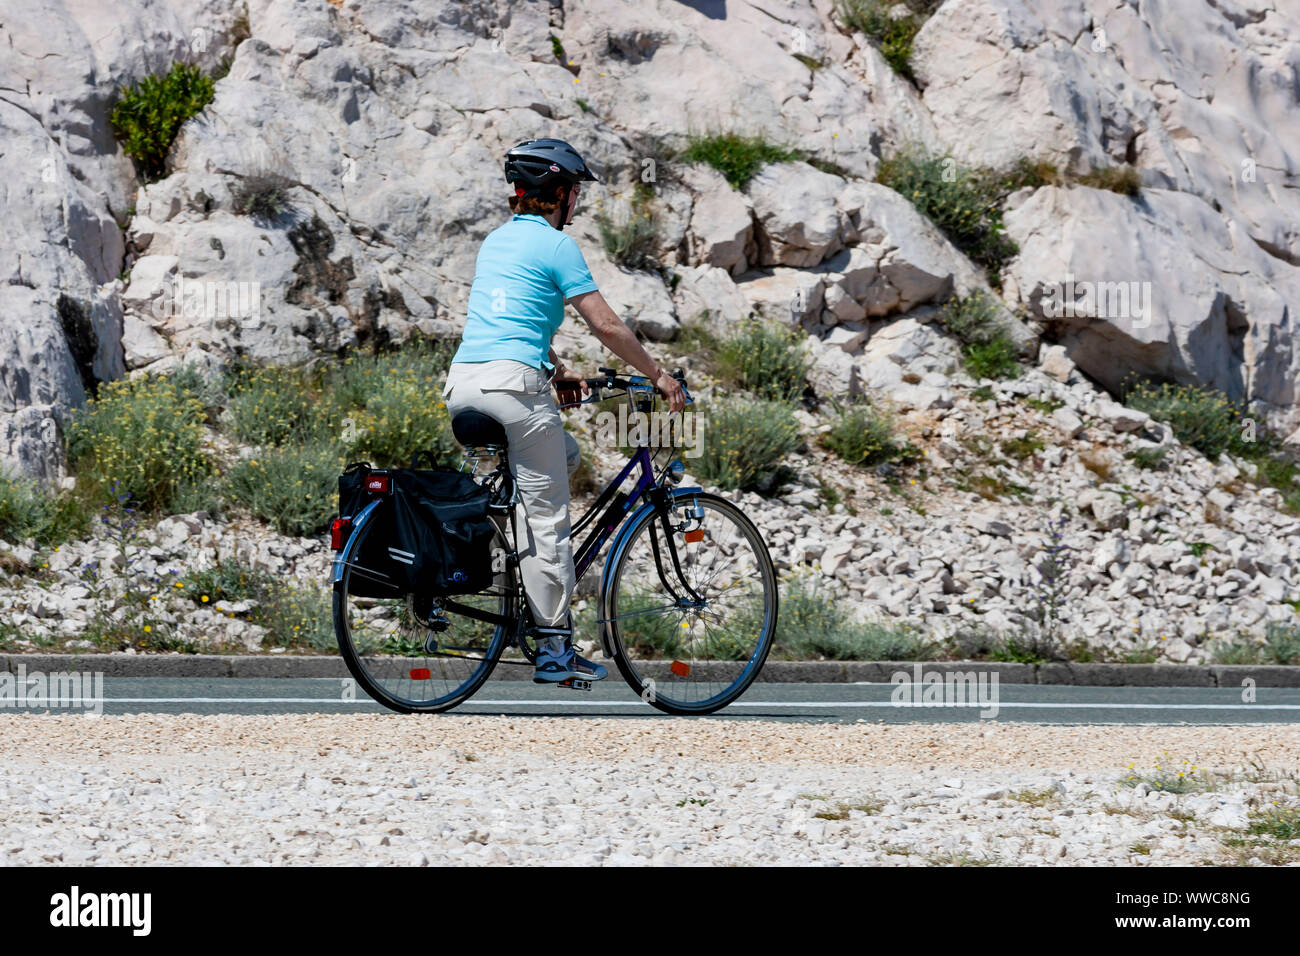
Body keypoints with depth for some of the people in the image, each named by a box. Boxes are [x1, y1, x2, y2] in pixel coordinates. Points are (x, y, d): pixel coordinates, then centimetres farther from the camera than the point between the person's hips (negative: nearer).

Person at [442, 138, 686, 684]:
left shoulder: (496, 240, 22)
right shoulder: (556, 245, -2)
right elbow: (607, 326, -4)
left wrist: (558, 371, 39)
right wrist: (657, 376, 6)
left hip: (463, 383, 8)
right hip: (512, 384, -8)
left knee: (565, 456, 28)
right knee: (546, 516, -2)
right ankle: (554, 650, -2)